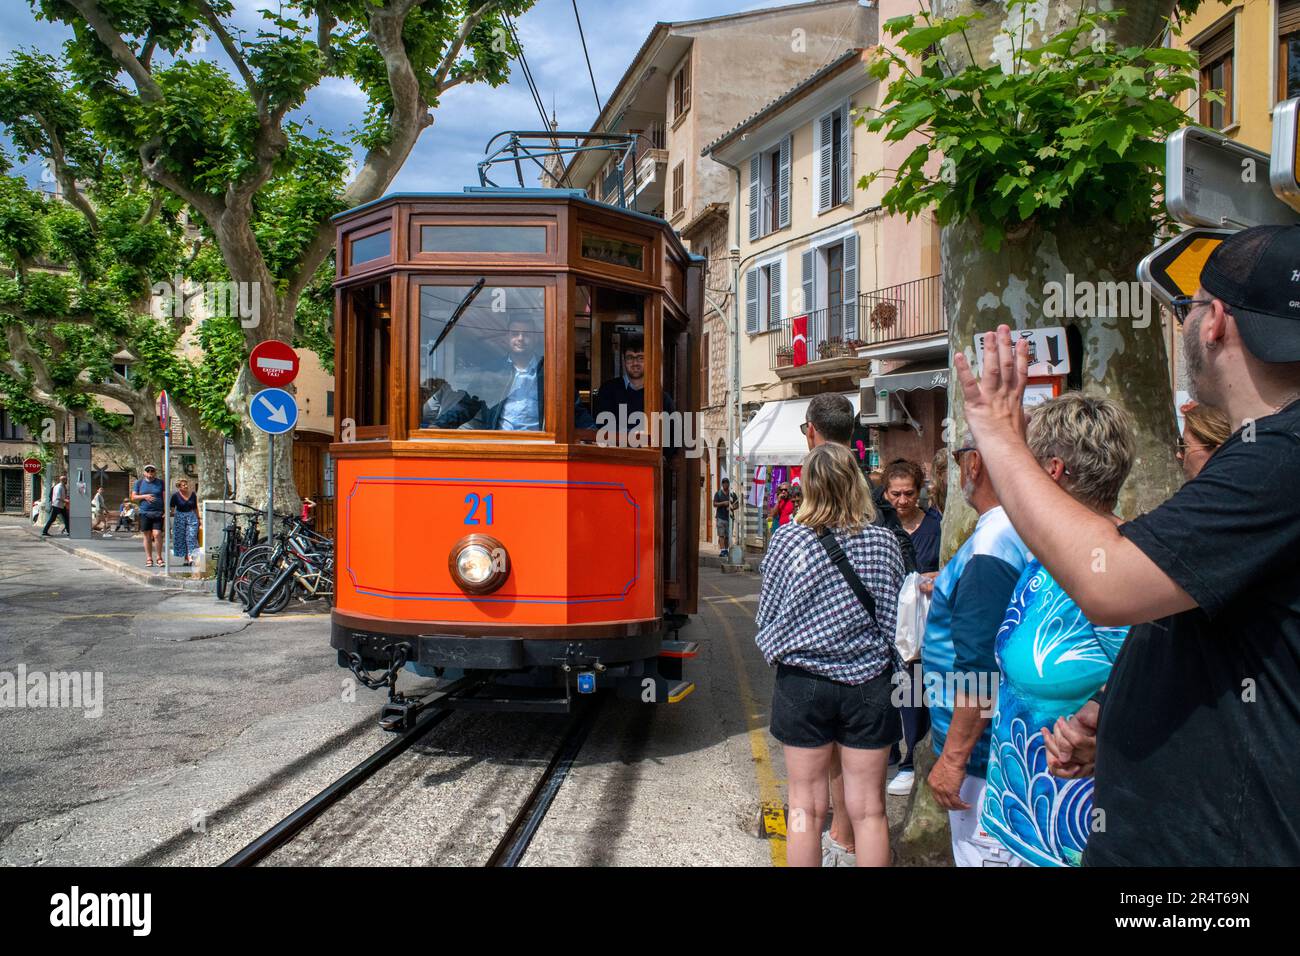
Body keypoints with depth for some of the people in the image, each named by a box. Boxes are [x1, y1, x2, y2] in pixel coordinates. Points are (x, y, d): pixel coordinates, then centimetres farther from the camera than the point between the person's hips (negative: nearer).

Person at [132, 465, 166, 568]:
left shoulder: (160, 482, 7)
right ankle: (149, 559, 9)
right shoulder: (139, 483, 10)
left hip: (158, 513, -1)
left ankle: (158, 558, -1)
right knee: (147, 536, 3)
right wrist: (144, 496, -10)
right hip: (145, 513, 1)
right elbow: (133, 497, 8)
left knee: (157, 534, -11)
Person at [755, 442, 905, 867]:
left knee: (807, 807, 11)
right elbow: (895, 620, 2)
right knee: (867, 809, 11)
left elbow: (767, 616, -2)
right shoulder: (884, 542, -6)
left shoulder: (788, 538, -10)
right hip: (868, 685, 1)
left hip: (803, 684, -1)